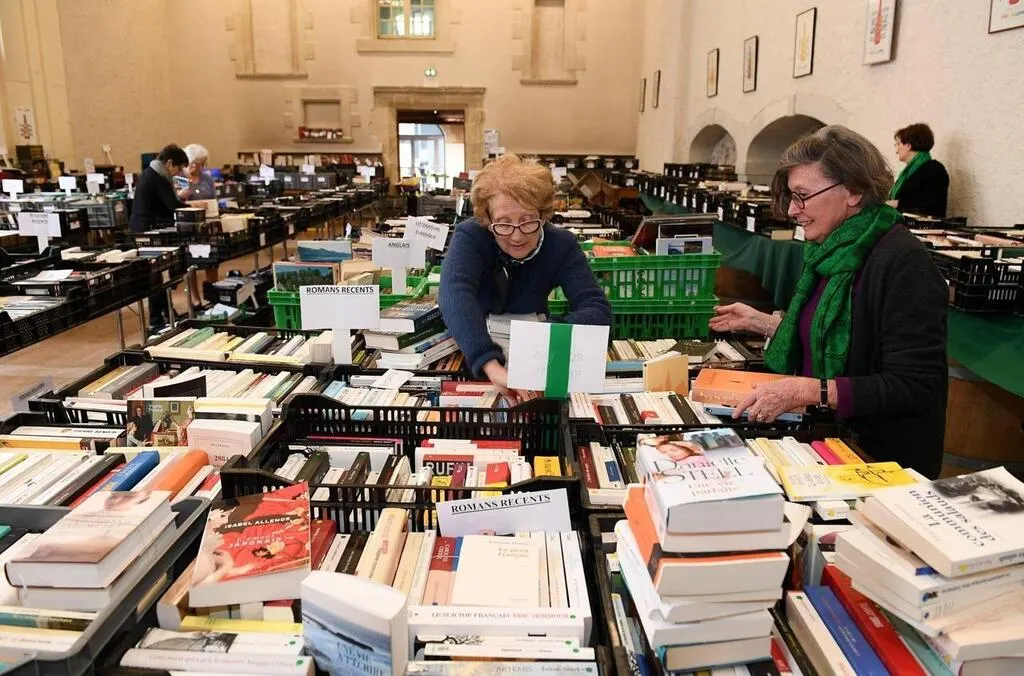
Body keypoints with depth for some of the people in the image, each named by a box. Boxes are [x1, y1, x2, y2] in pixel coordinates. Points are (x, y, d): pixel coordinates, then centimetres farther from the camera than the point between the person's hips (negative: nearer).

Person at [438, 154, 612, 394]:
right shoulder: (470, 237, -18)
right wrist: (493, 367, -52)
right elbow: (455, 294, -37)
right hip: (466, 352, -3)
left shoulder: (561, 245, -11)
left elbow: (598, 309, -18)